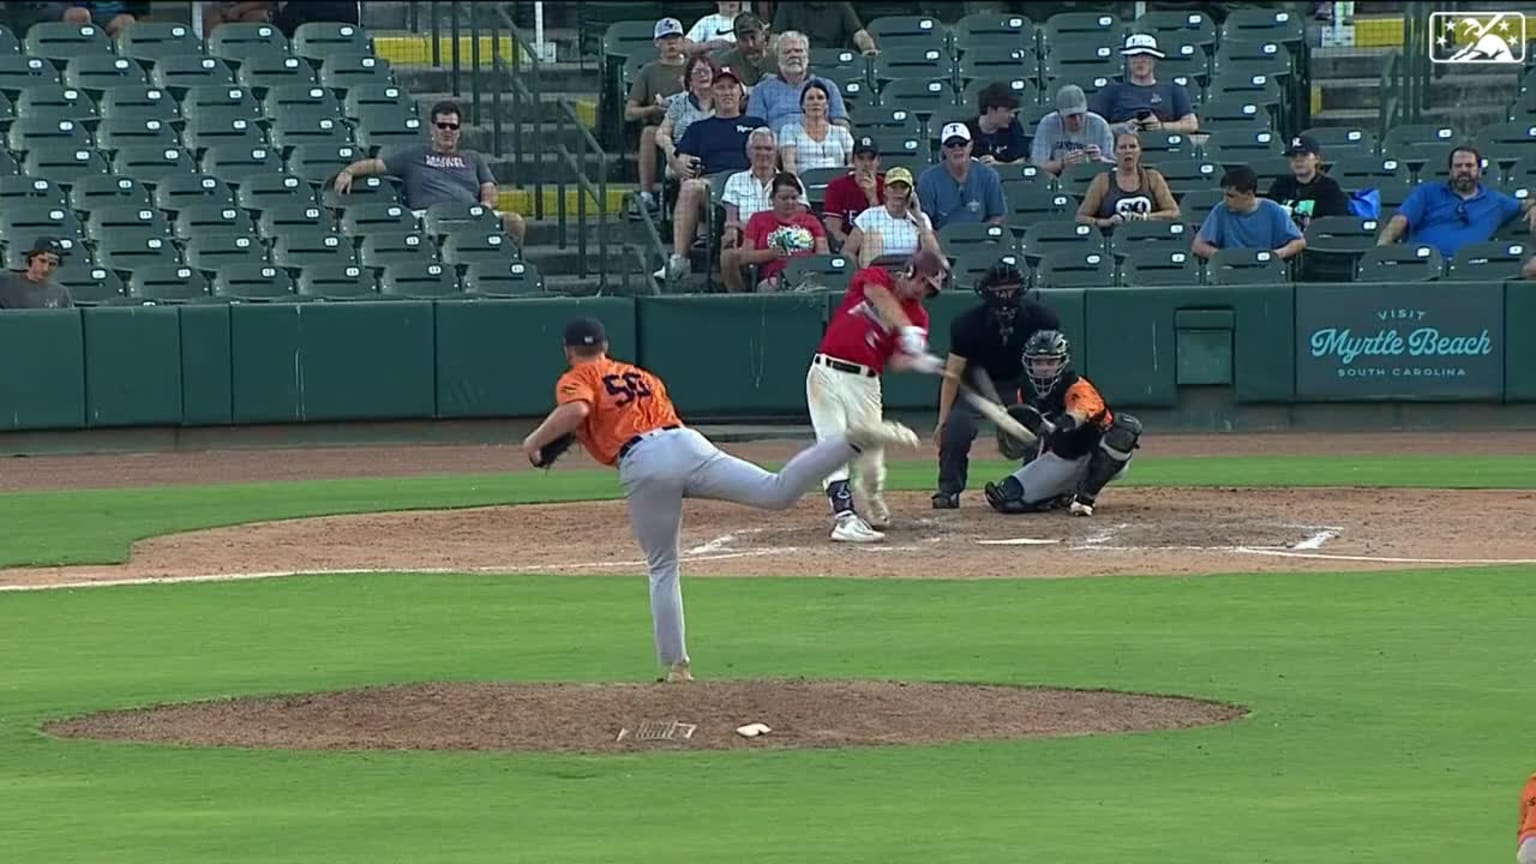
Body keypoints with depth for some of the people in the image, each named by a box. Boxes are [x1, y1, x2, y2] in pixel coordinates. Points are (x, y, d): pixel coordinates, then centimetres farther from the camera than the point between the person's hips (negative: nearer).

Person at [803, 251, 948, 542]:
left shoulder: (917, 315, 8)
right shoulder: (871, 278, 3)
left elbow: (898, 361, -7)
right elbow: (880, 297, -21)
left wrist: (916, 360, -31)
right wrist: (908, 331, -35)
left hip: (865, 384, 3)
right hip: (827, 374, -3)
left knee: (870, 456, 1)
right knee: (834, 446, -14)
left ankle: (874, 511, 28)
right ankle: (845, 518, -20)